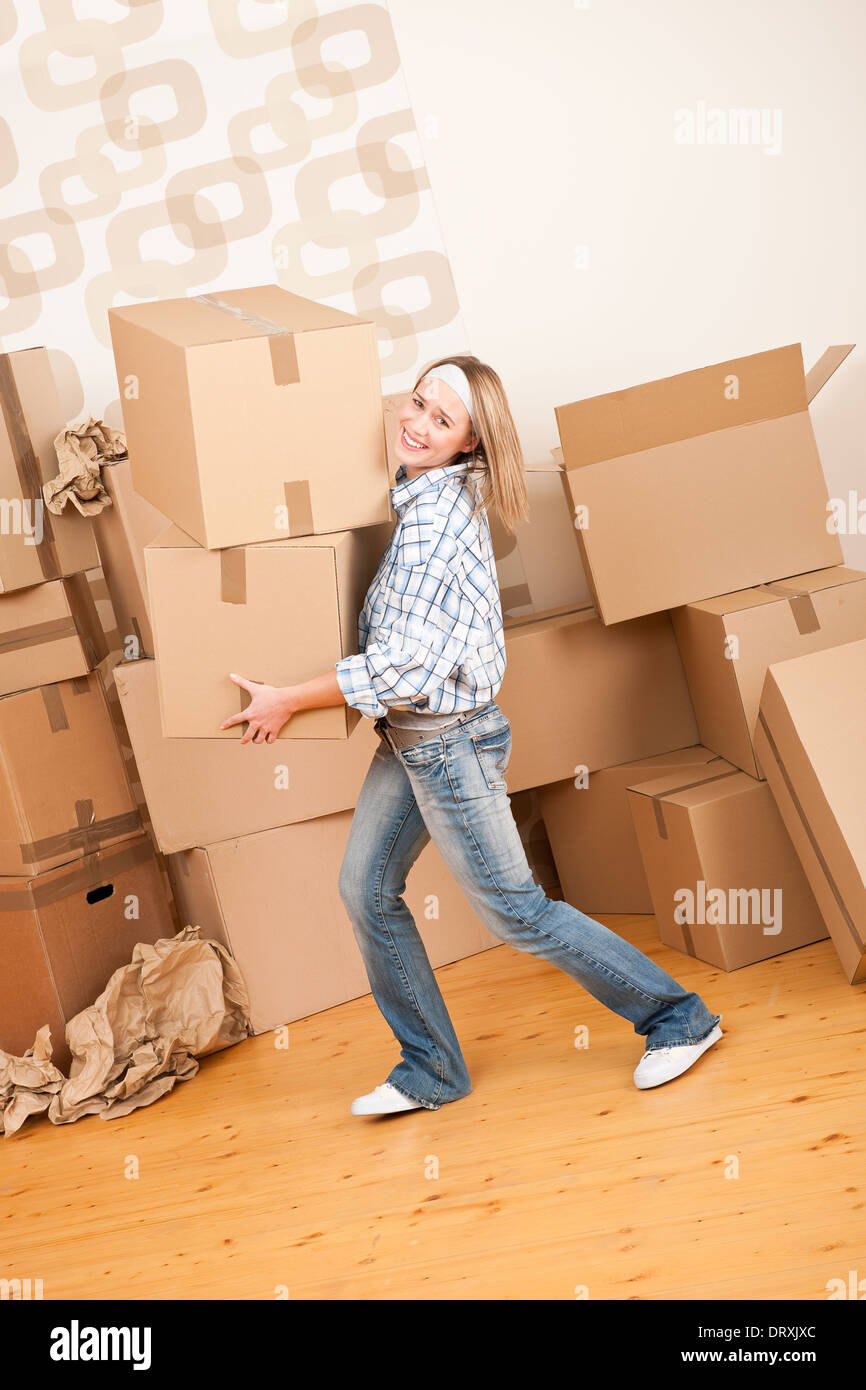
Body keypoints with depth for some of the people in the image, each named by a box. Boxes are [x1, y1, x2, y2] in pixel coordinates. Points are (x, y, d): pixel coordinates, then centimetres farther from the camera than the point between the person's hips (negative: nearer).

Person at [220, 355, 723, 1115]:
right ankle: (431, 1071, 24)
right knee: (365, 890, 12)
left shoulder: (433, 521, -25)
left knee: (514, 908, 3)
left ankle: (678, 1018, 19)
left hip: (447, 739, -9)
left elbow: (398, 669, -26)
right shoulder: (433, 489, 2)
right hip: (410, 736, 9)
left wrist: (285, 701, -16)